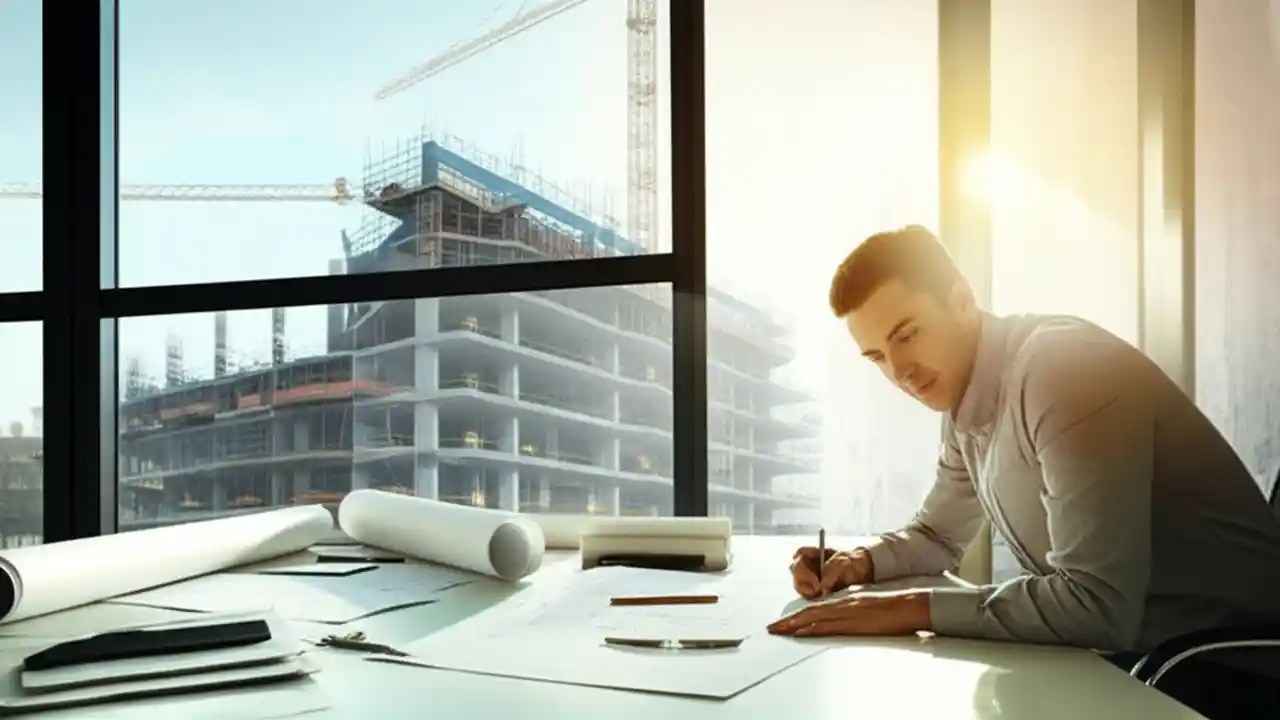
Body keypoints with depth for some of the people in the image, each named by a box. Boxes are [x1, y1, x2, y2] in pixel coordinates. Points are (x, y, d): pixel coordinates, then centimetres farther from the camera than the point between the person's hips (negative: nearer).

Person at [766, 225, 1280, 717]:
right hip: (1134, 644, 7)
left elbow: (1096, 602, -30)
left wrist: (914, 609, -26)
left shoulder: (1064, 367, -24)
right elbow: (938, 535, 18)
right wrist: (860, 562, -2)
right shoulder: (965, 401, 5)